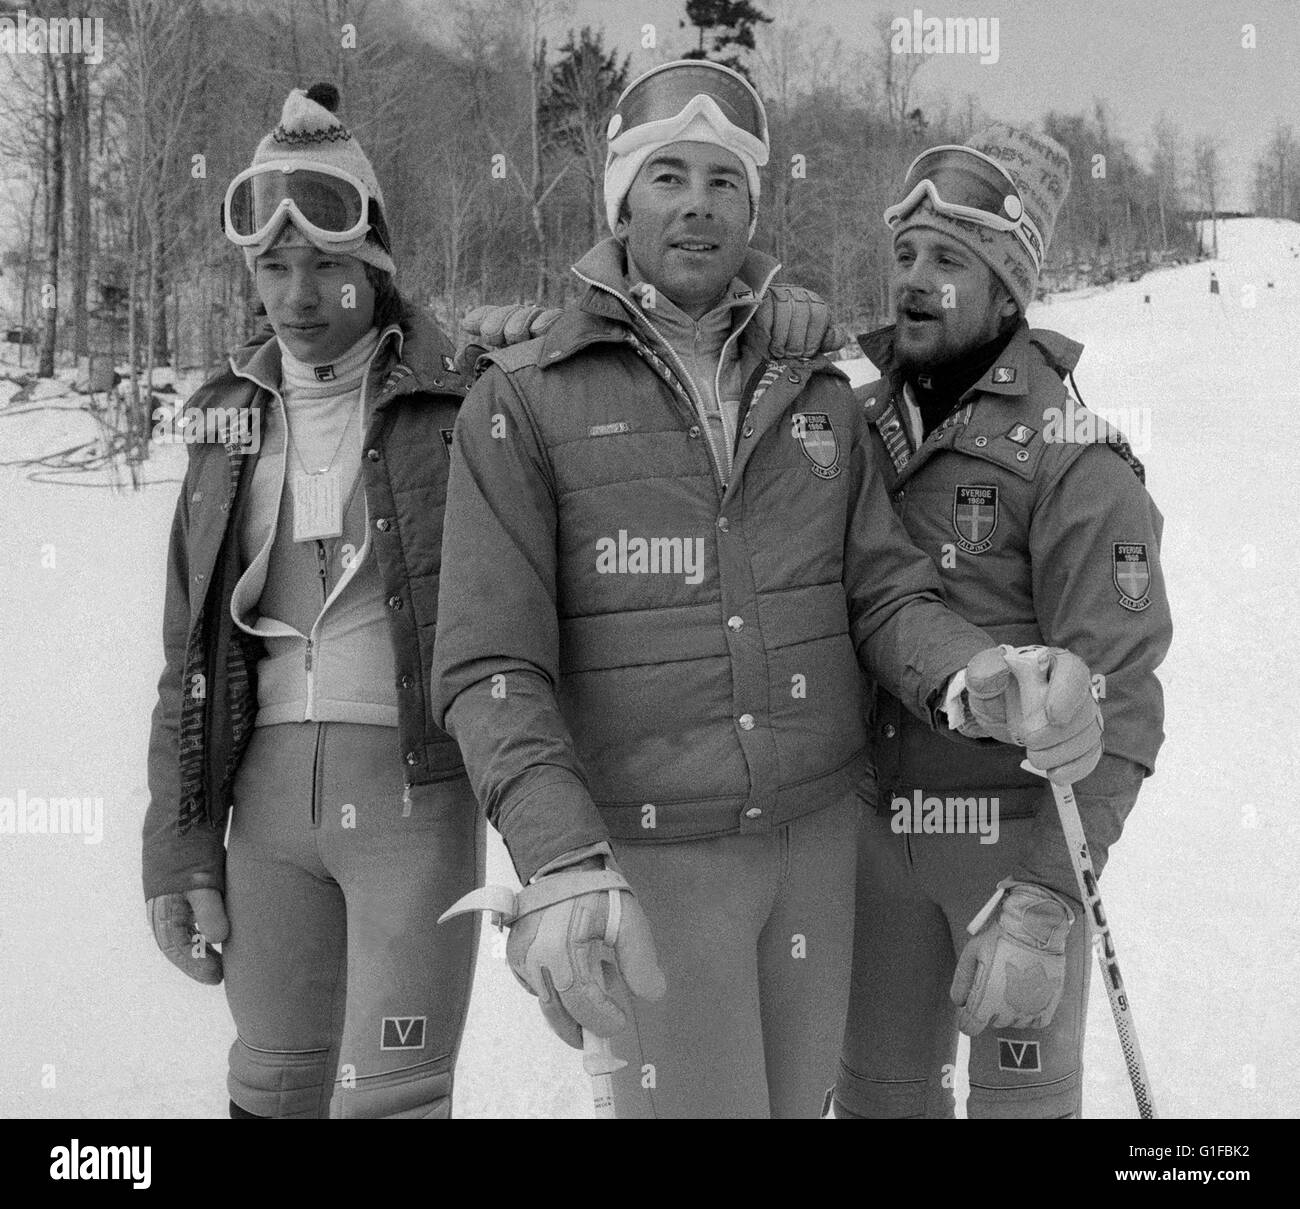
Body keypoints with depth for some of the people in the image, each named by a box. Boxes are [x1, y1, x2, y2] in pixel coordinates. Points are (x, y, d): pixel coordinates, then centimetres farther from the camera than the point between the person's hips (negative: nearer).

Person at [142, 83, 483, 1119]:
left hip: (416, 790, -4)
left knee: (389, 1098, -6)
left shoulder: (457, 409, -4)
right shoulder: (236, 420, 9)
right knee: (277, 1089, 11)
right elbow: (194, 652, 11)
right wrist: (180, 844, 6)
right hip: (270, 793, 4)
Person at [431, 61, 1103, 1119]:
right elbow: (490, 663, -12)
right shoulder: (524, 402, -6)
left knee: (795, 1098, 15)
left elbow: (884, 593, 2)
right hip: (648, 856, -4)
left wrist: (978, 679, -21)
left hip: (818, 834, 4)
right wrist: (561, 862, -26)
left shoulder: (817, 397, 7)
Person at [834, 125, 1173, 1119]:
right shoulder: (855, 421, 1)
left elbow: (1115, 702, -20)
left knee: (1022, 1089, 11)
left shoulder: (1075, 459, -16)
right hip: (881, 825, 4)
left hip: (1021, 833, -4)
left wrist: (1043, 902, -28)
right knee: (881, 1086, 15)